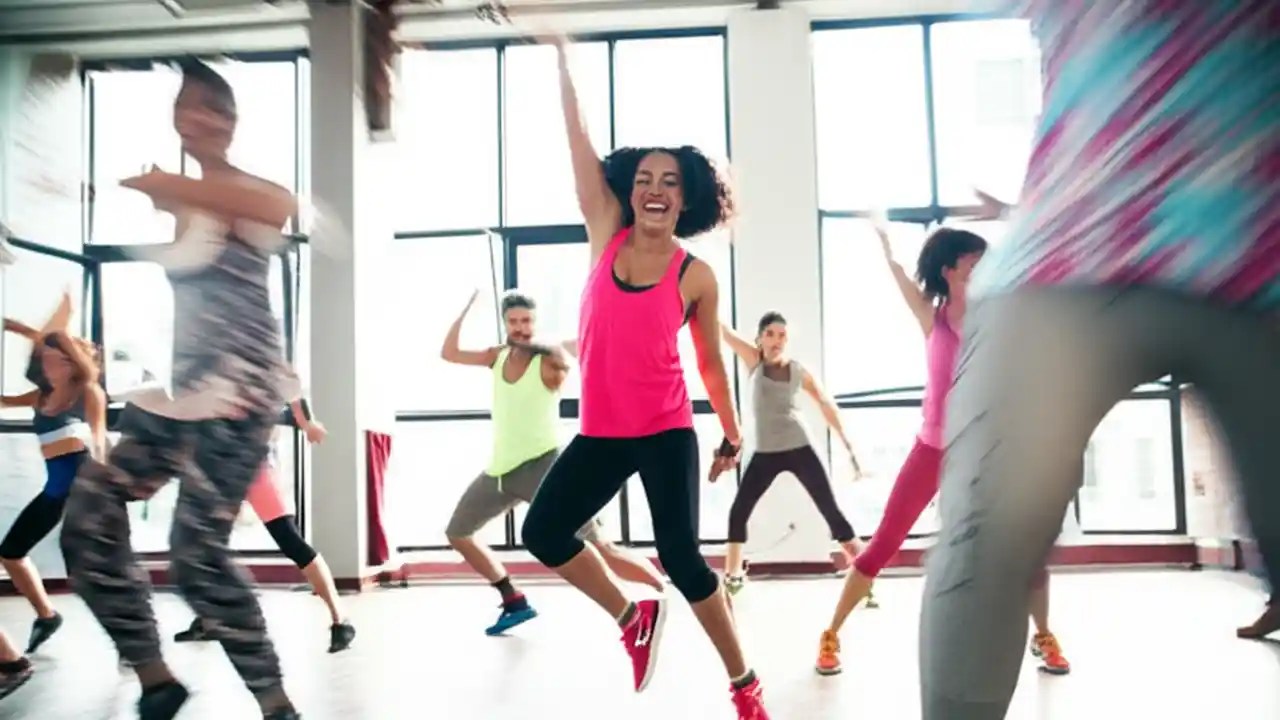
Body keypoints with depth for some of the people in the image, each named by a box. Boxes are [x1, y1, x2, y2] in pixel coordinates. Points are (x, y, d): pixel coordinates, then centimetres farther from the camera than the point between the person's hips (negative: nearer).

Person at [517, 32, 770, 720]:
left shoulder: (696, 277, -4)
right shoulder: (606, 235, 1)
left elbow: (711, 361, 7)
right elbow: (579, 142, -2)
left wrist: (732, 433, 11)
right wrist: (561, 57, -4)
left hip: (666, 433, -4)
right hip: (600, 432, 4)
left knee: (681, 559, -5)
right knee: (542, 531, 1)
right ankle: (634, 617, 21)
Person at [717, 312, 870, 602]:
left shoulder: (798, 371, 0)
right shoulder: (753, 360, 1)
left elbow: (826, 404, 8)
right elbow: (721, 329, -6)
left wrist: (848, 444, 6)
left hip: (800, 449, -1)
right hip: (765, 454, 1)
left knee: (831, 511, -1)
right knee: (738, 512, 2)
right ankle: (732, 578, 19)